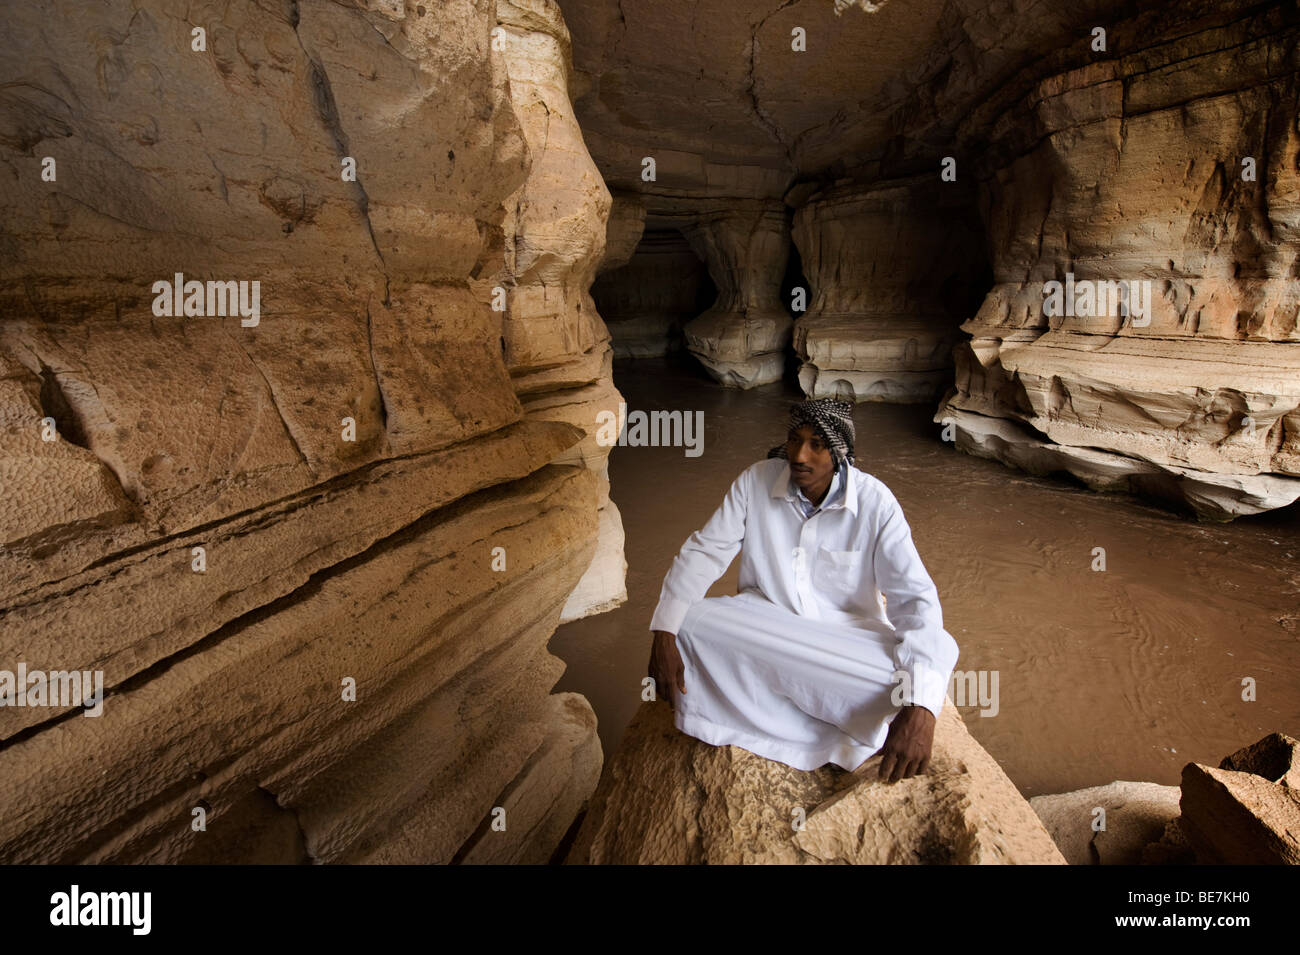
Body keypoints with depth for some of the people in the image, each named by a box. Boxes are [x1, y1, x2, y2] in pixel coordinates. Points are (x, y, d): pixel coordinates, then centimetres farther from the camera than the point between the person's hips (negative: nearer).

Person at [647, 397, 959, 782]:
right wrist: (664, 634, -21)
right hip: (763, 626, 2)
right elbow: (704, 550, -7)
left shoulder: (875, 503, -15)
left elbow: (916, 598, -20)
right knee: (687, 623, -27)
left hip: (845, 635, -1)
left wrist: (920, 708, -34)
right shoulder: (757, 480, -9)